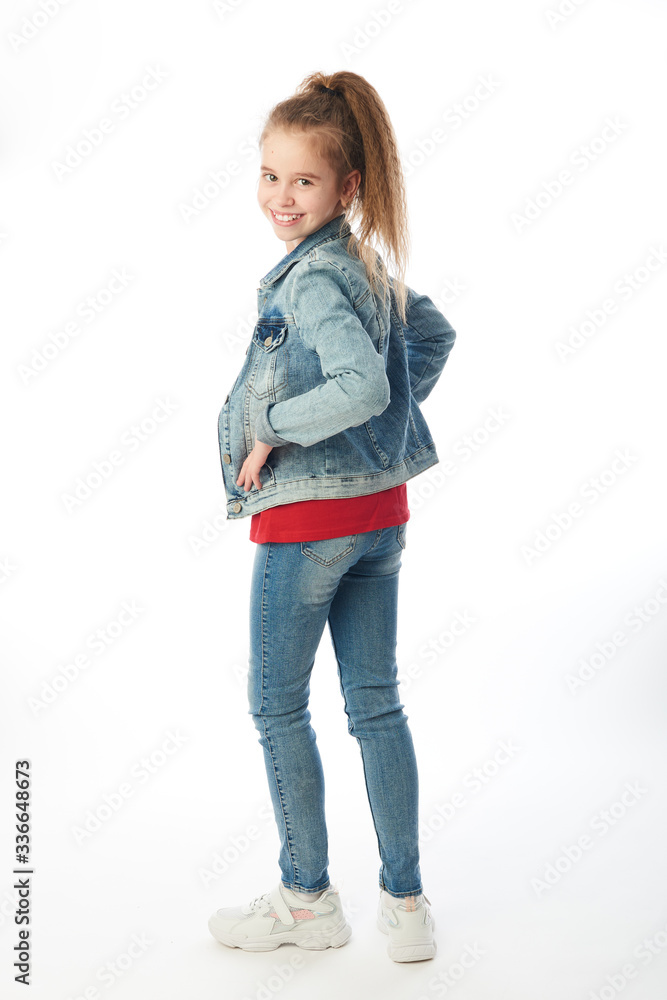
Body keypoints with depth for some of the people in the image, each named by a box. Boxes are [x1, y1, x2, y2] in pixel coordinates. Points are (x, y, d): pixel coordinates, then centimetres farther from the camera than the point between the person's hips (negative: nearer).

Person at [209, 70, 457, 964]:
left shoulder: (312, 280, -20)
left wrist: (270, 429, -20)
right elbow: (434, 336, 22)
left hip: (307, 516, -9)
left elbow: (361, 386, -34)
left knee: (278, 704, 9)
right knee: (377, 703, 13)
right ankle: (405, 904, 23)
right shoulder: (368, 266, 8)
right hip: (383, 507, 9)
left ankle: (308, 899, 24)